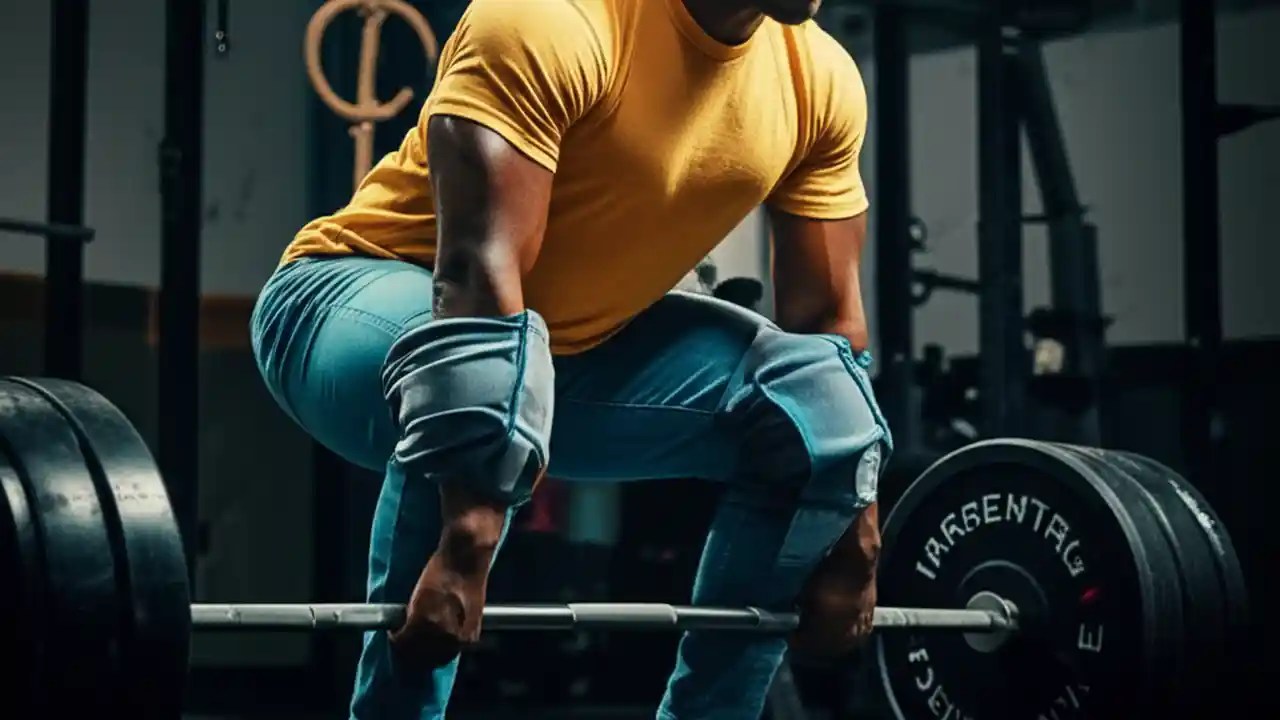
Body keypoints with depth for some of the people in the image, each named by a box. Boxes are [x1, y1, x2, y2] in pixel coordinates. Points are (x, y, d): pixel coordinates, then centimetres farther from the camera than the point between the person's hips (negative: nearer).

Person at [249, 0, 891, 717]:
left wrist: (854, 547, -4)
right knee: (488, 377, -39)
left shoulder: (822, 80, -8)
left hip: (582, 340, 7)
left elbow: (829, 318, -3)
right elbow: (479, 273, -37)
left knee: (821, 410, -8)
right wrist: (465, 541, -43)